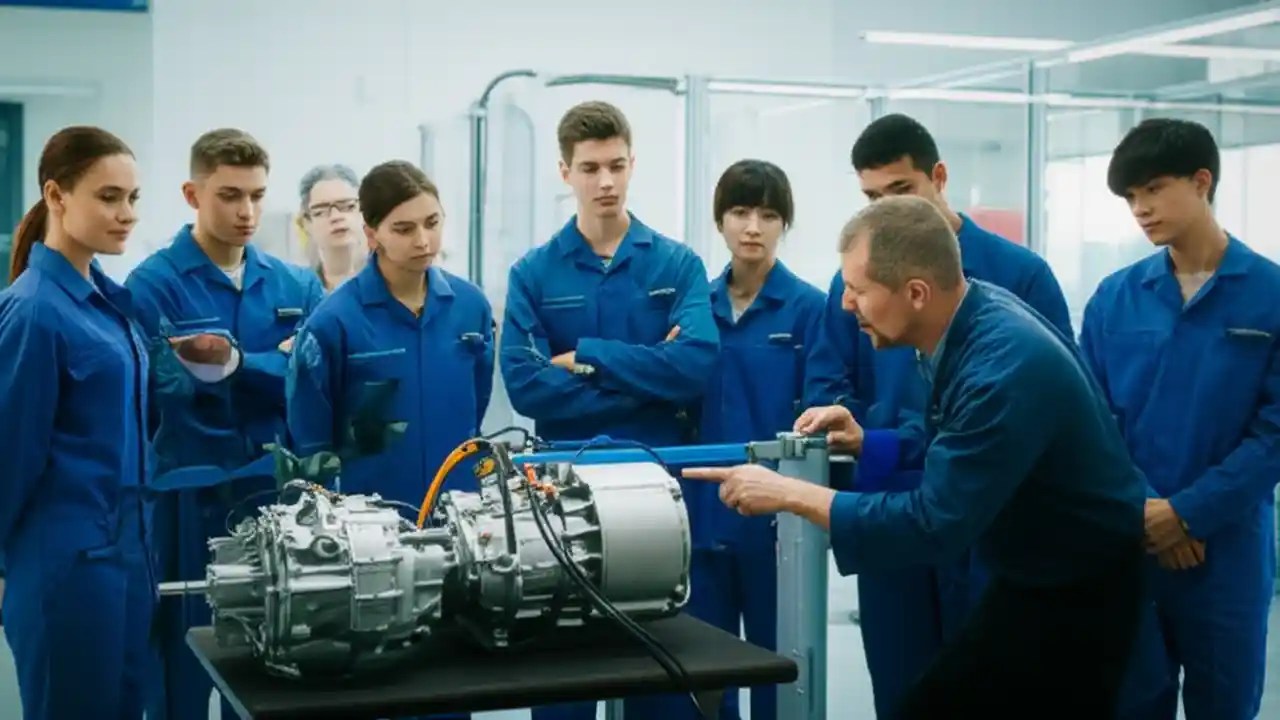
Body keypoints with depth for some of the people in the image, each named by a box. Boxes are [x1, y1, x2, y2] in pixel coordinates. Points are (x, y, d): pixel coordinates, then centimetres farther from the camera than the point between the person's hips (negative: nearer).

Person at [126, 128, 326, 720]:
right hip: (190, 499, -4)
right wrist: (274, 369, -15)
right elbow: (164, 392, -14)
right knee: (186, 663, 5)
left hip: (278, 494, 4)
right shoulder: (153, 284, -6)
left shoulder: (296, 286, 8)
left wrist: (237, 363, -17)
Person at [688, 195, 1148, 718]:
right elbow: (952, 438, 14)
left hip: (1077, 588, -8)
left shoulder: (1005, 370, -33)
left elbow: (934, 524, -31)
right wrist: (867, 444, -3)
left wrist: (789, 494, -26)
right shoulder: (969, 317, -4)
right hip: (1033, 571, 9)